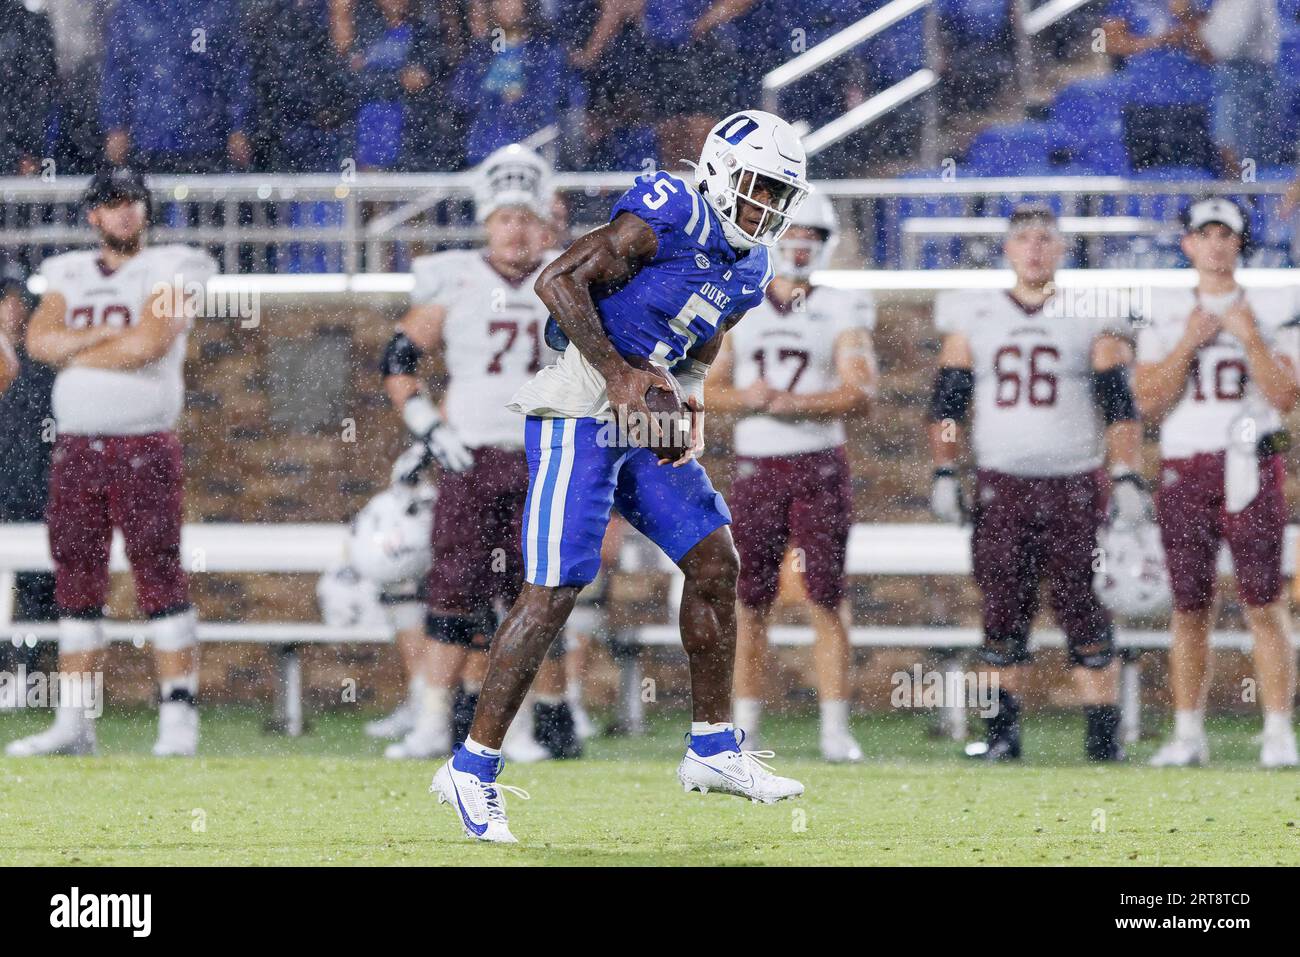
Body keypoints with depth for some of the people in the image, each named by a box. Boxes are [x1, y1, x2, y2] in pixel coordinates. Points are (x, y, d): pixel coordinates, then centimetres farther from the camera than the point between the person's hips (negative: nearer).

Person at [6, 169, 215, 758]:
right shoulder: (69, 276, 14)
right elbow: (40, 340, -1)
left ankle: (179, 718, -6)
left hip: (145, 448, -5)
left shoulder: (169, 273, -2)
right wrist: (108, 335, -12)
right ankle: (74, 725, 10)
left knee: (160, 578, -8)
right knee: (76, 583, 6)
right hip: (75, 446, 5)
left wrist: (74, 350, -5)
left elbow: (147, 344, -17)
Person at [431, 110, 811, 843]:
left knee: (714, 560, 6)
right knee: (554, 591, -11)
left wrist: (689, 403, -2)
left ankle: (714, 750, 16)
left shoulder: (749, 273, 11)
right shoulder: (671, 218, -16)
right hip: (579, 417, -9)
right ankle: (472, 770, -4)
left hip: (642, 425, 9)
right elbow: (559, 281, -17)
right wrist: (619, 372, -23)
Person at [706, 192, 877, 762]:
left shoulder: (840, 313, 1)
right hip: (755, 469, 2)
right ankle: (744, 730, 9)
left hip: (819, 467, -2)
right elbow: (707, 390, 6)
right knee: (751, 603, 4)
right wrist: (747, 397, -15)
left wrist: (789, 401, -18)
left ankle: (836, 731, -3)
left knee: (826, 602, -5)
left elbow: (859, 397, -8)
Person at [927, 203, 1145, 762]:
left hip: (1074, 486, -2)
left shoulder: (1092, 319, 4)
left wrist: (1127, 478, -6)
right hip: (1000, 486, 2)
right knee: (1002, 614, 1)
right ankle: (1002, 733, 8)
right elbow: (947, 402, 11)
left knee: (1084, 616, -4)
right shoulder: (973, 318, 8)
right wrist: (944, 474, 3)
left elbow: (1120, 407, 2)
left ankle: (1104, 737, -1)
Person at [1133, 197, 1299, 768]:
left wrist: (1251, 340, -10)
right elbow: (1149, 403, 2)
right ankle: (1188, 735, 7)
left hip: (1250, 466, -2)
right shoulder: (1165, 315, 10)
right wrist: (1188, 345, -7)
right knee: (1190, 607, 3)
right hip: (1183, 469, 2)